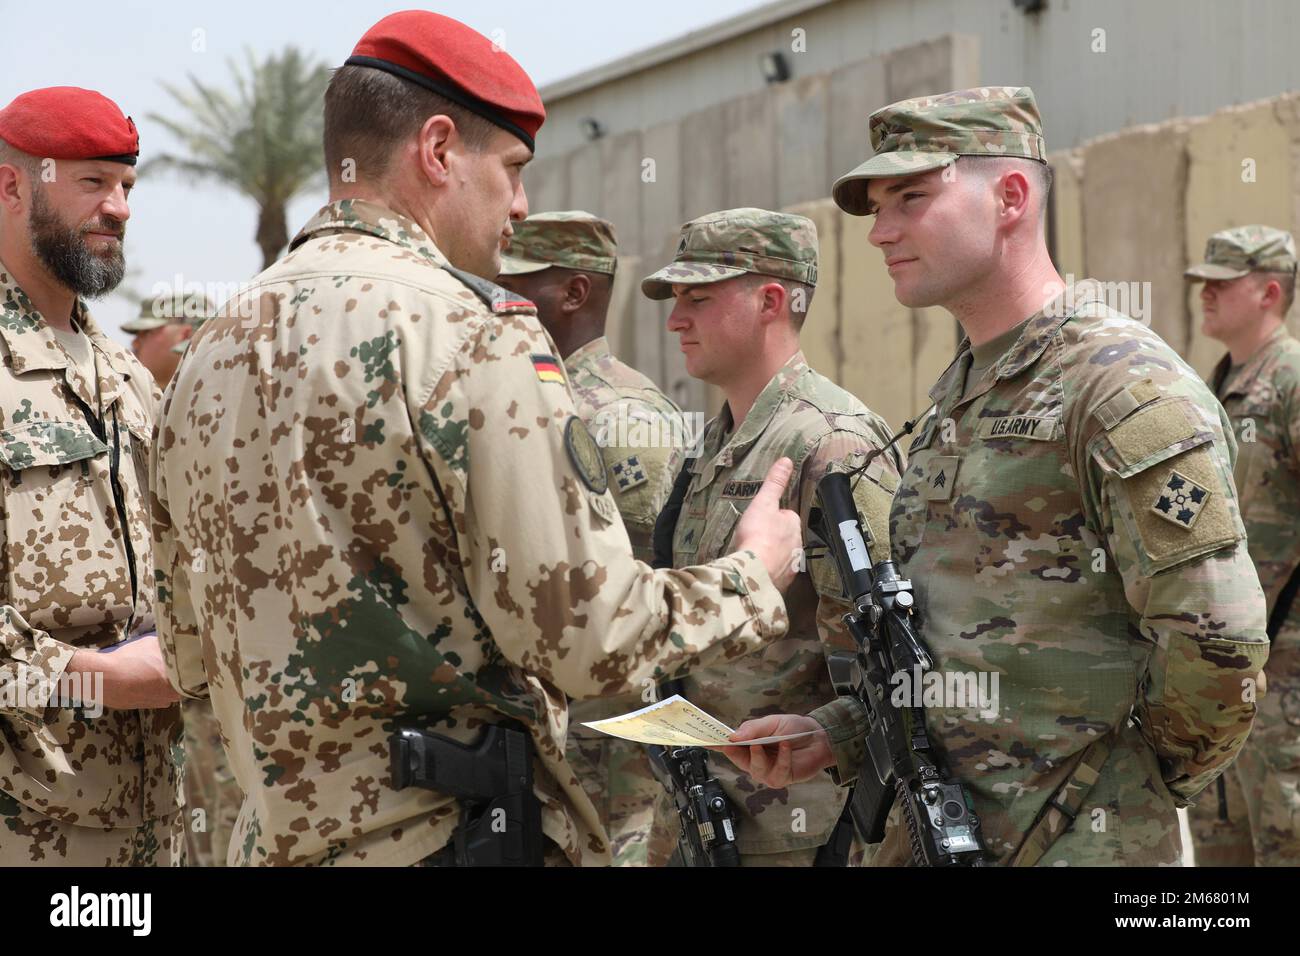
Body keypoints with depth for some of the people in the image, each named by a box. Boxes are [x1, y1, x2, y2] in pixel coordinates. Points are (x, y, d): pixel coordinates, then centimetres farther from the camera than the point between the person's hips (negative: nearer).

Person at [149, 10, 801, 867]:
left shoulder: (208, 357, 9)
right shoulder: (467, 328, -14)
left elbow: (195, 658, 15)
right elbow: (590, 640, -17)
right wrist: (752, 577, -1)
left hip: (275, 834, 7)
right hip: (455, 832, -7)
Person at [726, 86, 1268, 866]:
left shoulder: (1125, 386, -15)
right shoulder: (959, 400, 14)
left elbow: (1217, 641, -21)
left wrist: (1149, 784, -8)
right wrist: (835, 735, 8)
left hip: (1073, 841, -8)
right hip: (927, 832, 8)